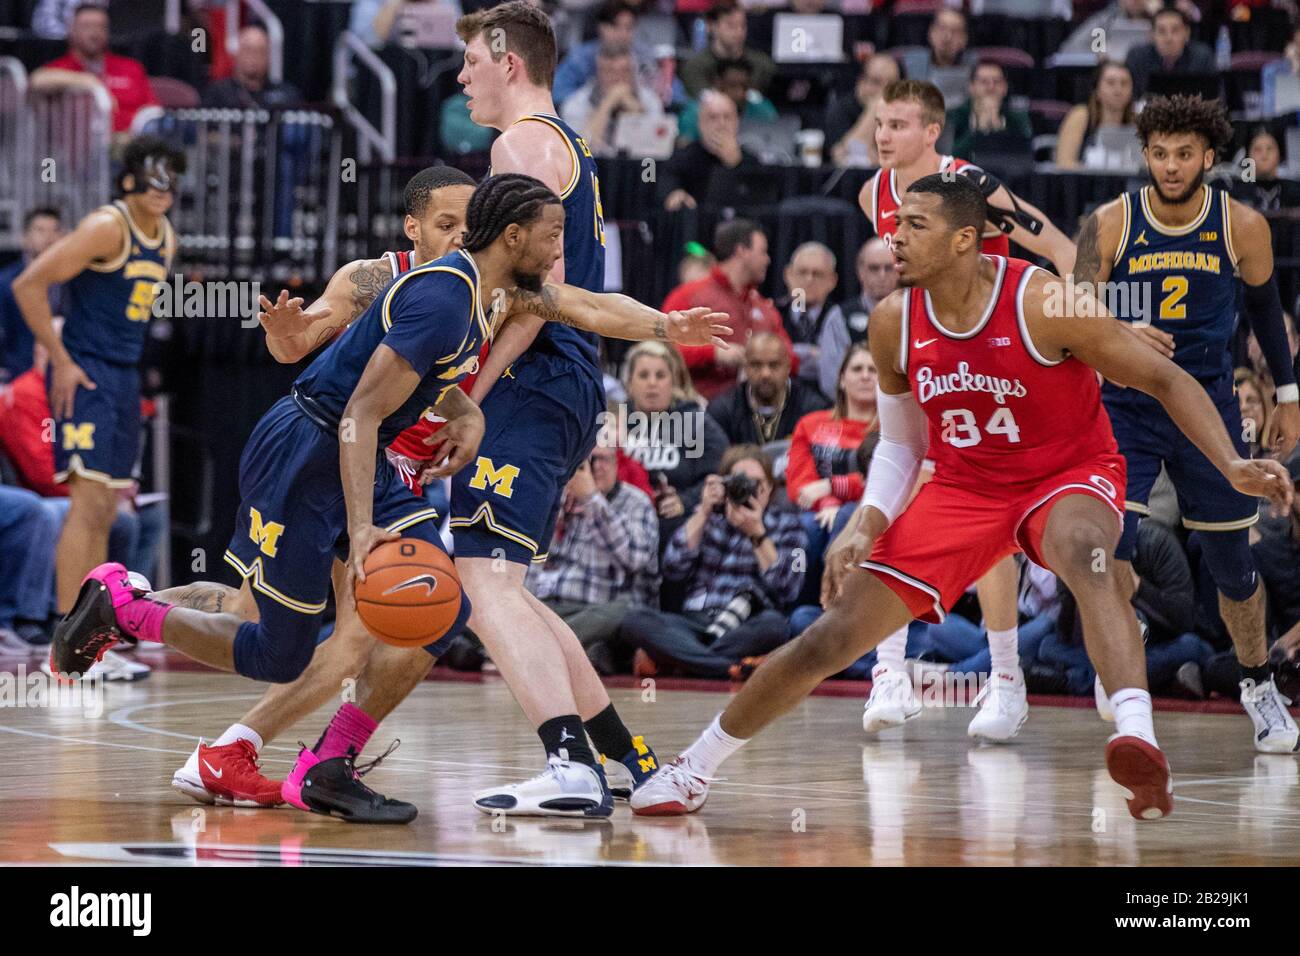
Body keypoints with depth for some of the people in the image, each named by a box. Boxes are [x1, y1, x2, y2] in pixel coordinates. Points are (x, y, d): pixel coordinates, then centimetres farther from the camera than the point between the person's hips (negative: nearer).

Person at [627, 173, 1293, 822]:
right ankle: (694, 769, 14)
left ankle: (1138, 737, -55)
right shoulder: (894, 324, -8)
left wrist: (1232, 466, -24)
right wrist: (867, 524, -9)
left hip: (1071, 475, -4)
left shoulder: (1044, 304, -23)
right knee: (833, 634, -2)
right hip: (963, 488, 4)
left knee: (1081, 550, -43)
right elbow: (899, 442, 8)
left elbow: (1166, 380, -14)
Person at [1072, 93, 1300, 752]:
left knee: (1232, 564, 9)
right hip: (1126, 405, -1)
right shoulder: (1110, 224, -10)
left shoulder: (1242, 226, -6)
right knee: (1107, 539, -21)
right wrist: (1120, 335, -33)